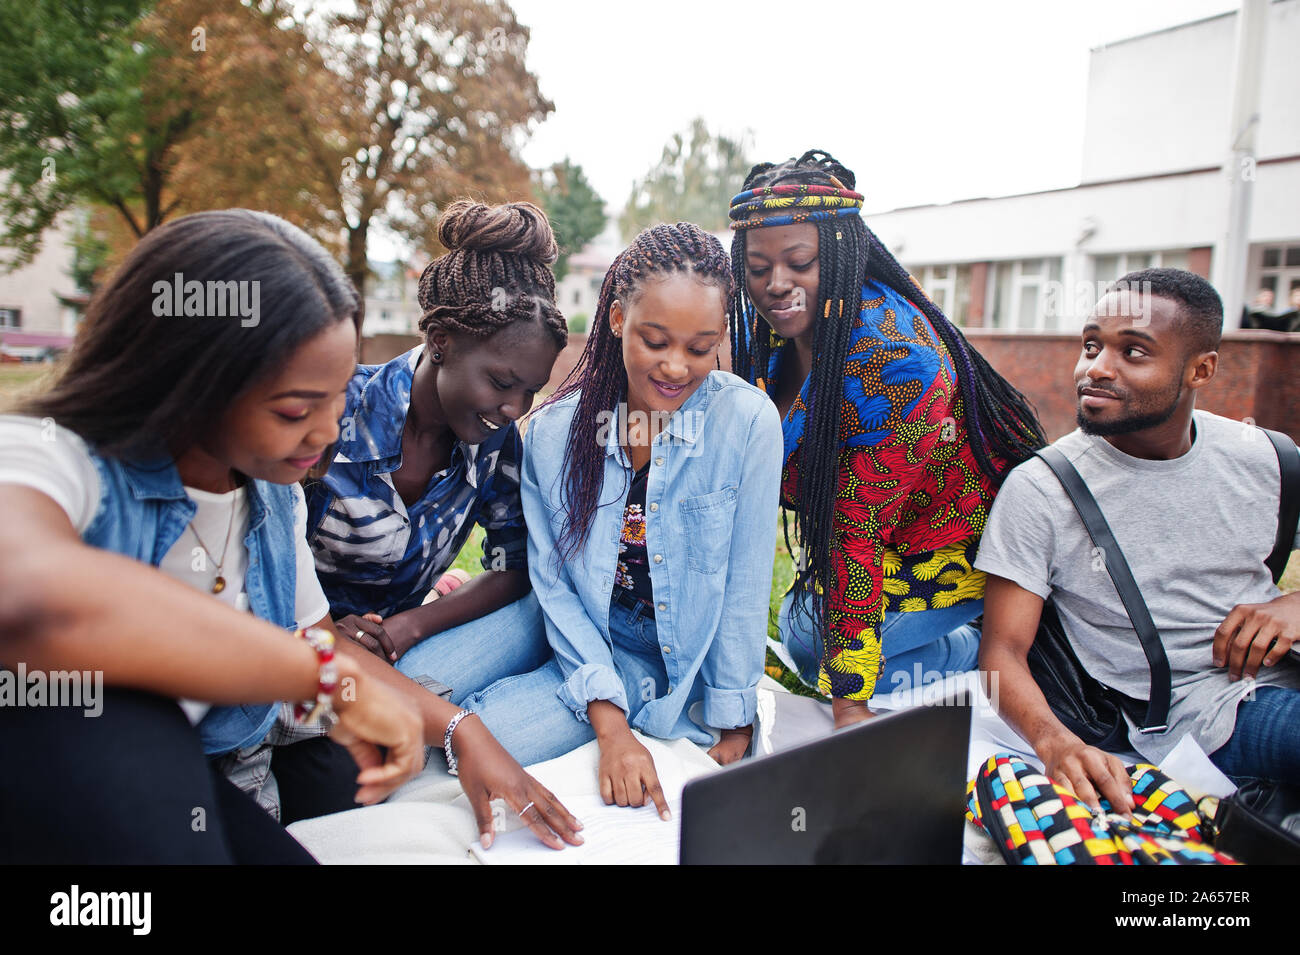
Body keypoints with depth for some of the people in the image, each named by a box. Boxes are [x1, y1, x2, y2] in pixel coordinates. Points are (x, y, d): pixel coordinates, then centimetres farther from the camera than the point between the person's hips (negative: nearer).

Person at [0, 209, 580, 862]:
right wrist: (333, 675, -36)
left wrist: (459, 728, 4)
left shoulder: (274, 495, 3)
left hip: (179, 792, 5)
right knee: (125, 728, -35)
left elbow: (314, 637, 15)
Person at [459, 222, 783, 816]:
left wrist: (733, 730, -8)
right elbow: (553, 584, -8)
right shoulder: (553, 431, -9)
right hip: (597, 655, 3)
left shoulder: (747, 421, -15)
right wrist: (610, 727, -18)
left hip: (698, 665, -2)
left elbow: (745, 587, -10)